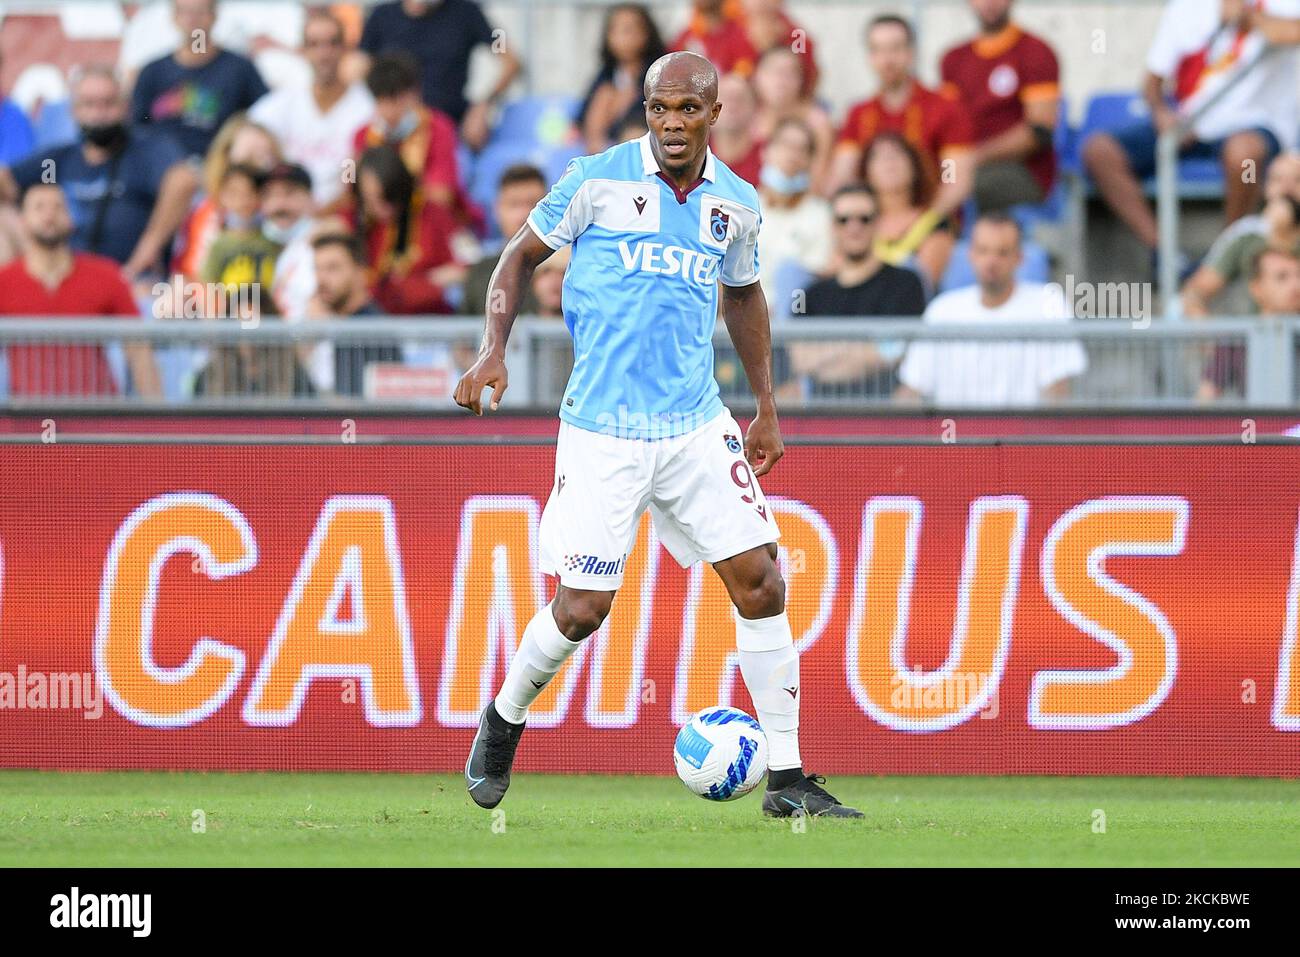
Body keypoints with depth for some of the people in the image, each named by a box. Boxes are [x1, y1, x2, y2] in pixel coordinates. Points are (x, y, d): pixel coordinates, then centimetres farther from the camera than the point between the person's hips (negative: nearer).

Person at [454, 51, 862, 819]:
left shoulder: (737, 203, 5)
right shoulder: (598, 181, -7)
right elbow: (523, 256, 5)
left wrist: (767, 407, 22)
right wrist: (494, 351, -8)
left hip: (697, 424, 4)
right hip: (603, 430, -4)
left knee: (760, 582, -5)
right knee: (584, 606, -4)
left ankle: (787, 779, 2)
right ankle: (503, 722, 26)